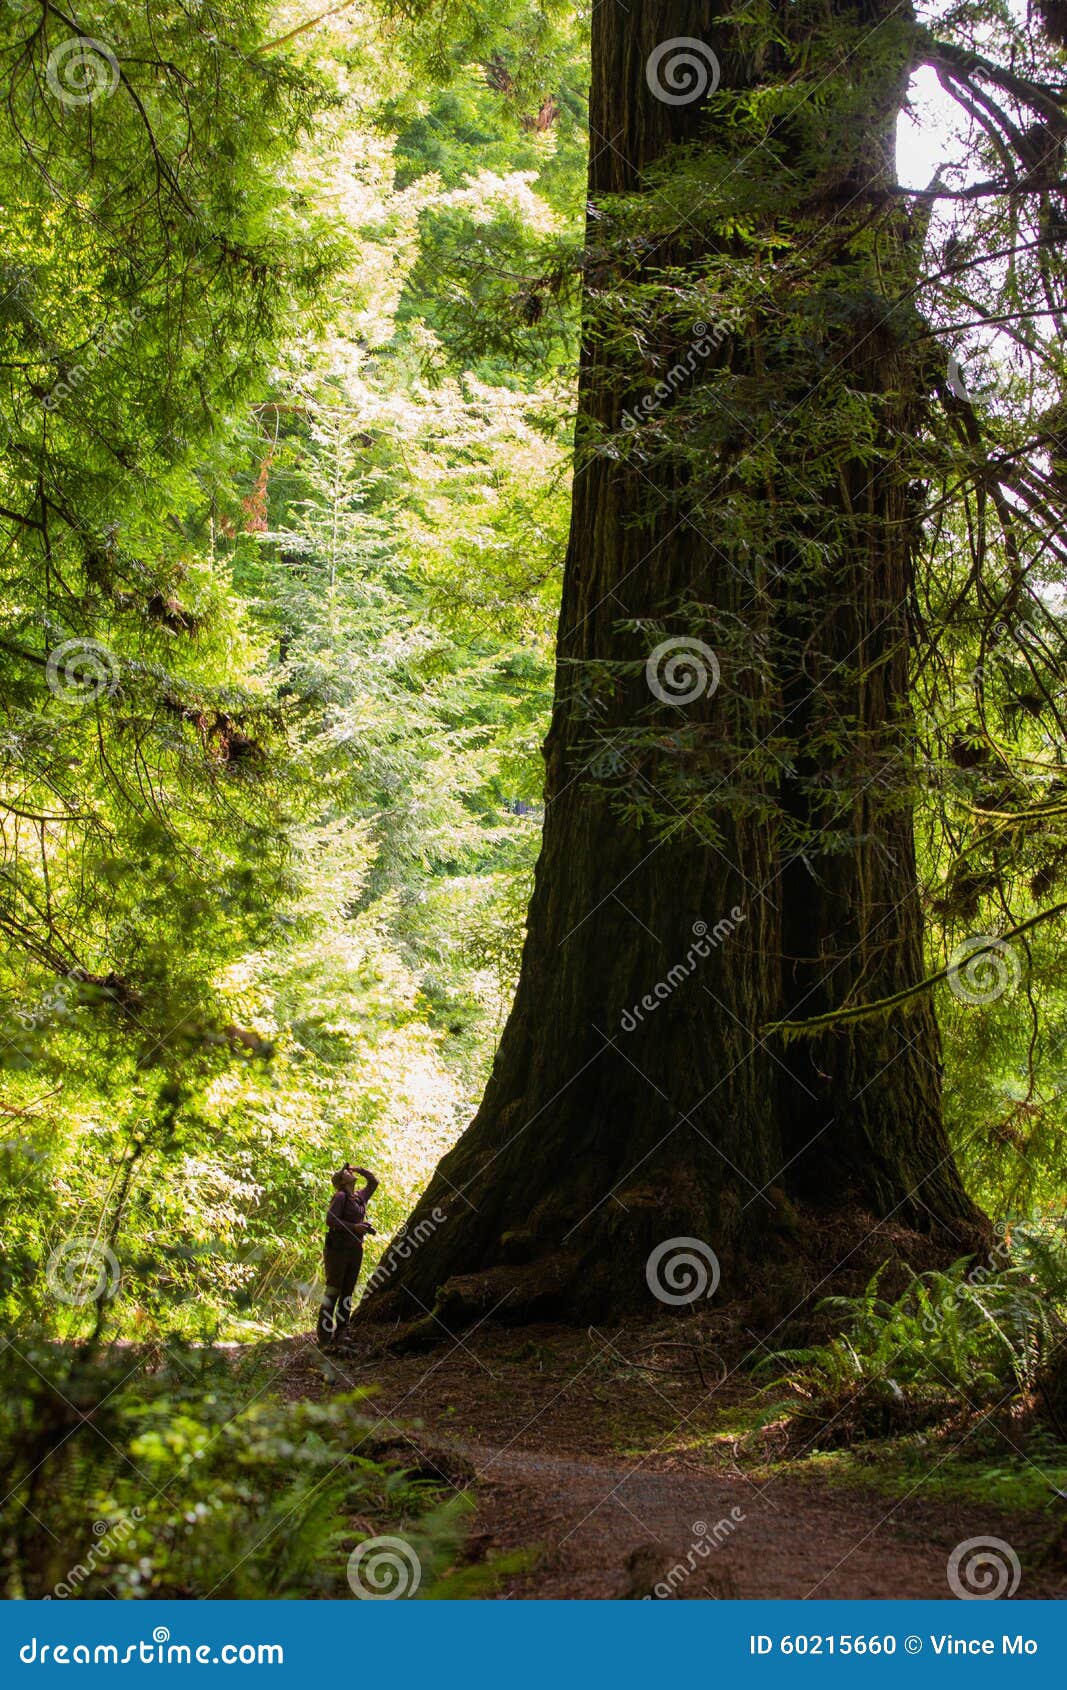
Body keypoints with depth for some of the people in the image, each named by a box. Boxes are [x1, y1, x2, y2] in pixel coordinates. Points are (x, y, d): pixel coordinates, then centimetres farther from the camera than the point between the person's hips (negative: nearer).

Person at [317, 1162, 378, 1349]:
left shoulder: (360, 1197, 12)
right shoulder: (340, 1197, -9)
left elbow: (373, 1182, 28)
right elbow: (331, 1220, -17)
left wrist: (357, 1169, 17)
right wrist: (354, 1227, -20)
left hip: (355, 1250, 7)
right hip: (338, 1249, -7)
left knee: (348, 1293, 8)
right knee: (332, 1291, -7)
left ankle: (340, 1334, 13)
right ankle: (324, 1338, -5)